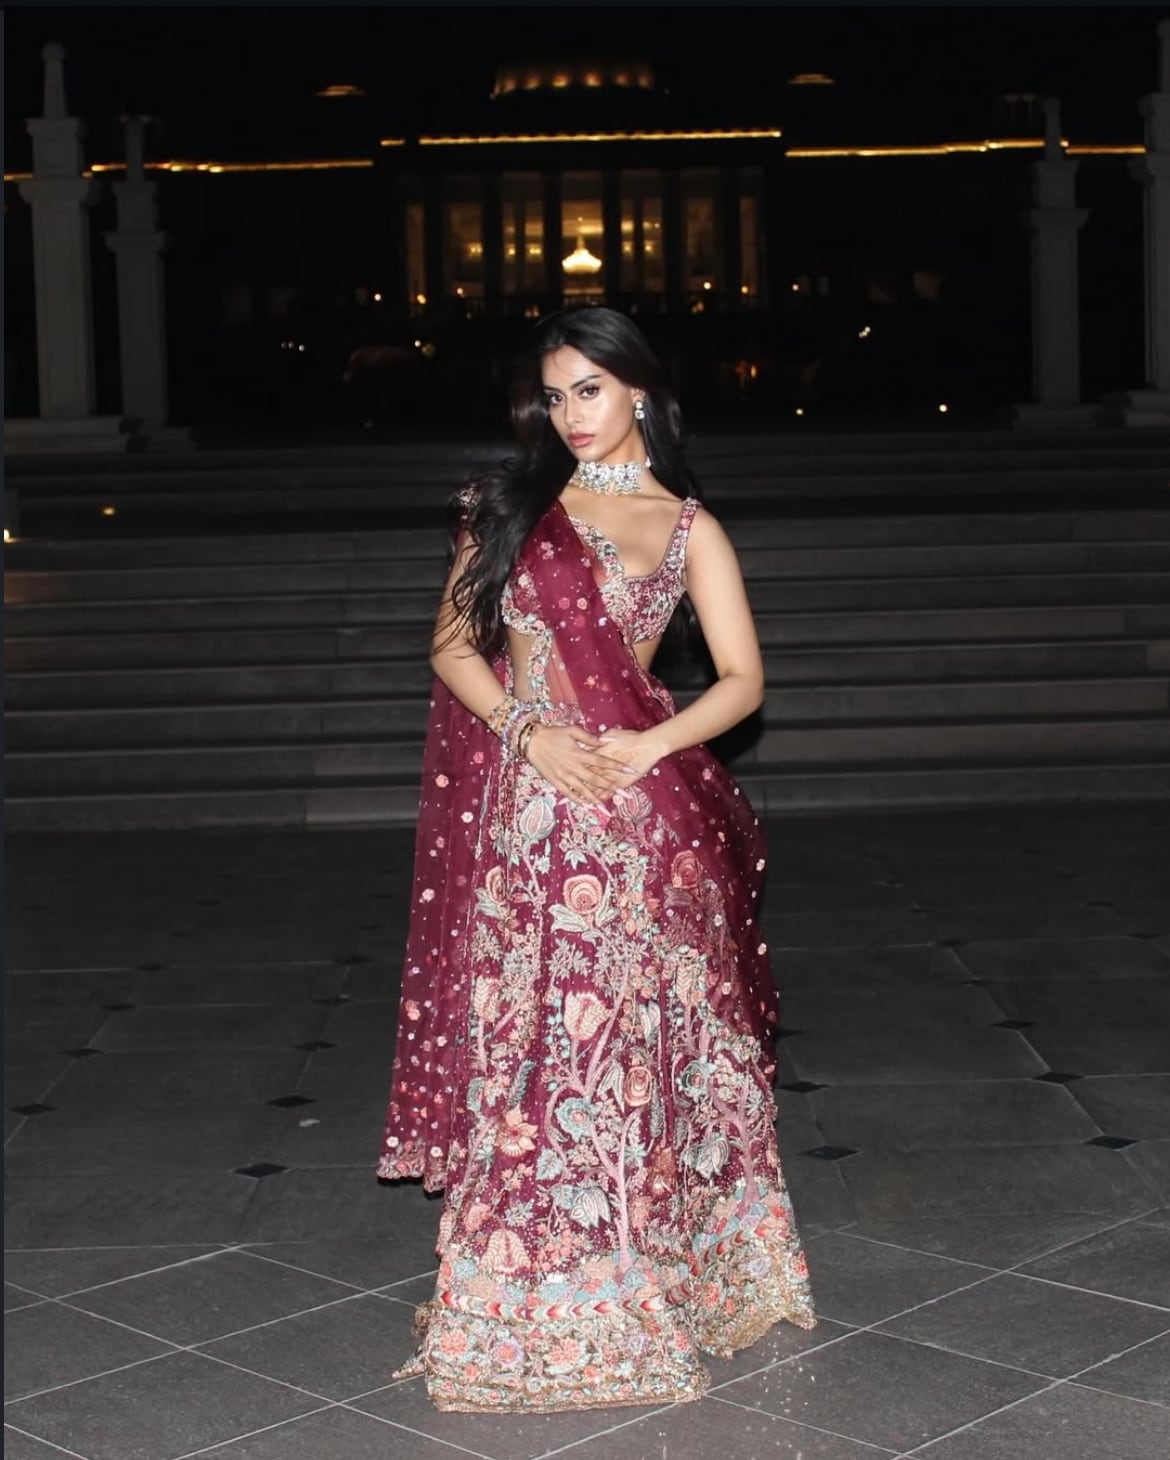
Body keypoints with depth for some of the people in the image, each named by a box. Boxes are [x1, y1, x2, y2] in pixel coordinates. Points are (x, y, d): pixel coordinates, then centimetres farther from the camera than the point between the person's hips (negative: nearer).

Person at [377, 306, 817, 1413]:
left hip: (634, 817, -1)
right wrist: (529, 731, -12)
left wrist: (648, 747, -13)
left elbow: (742, 678, 3)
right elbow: (451, 641, 5)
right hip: (518, 807, 1)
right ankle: (522, 1300, 13)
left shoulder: (687, 526, 8)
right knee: (519, 1041, 2)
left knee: (632, 1038, 2)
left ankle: (643, 1279, 18)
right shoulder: (509, 502, 11)